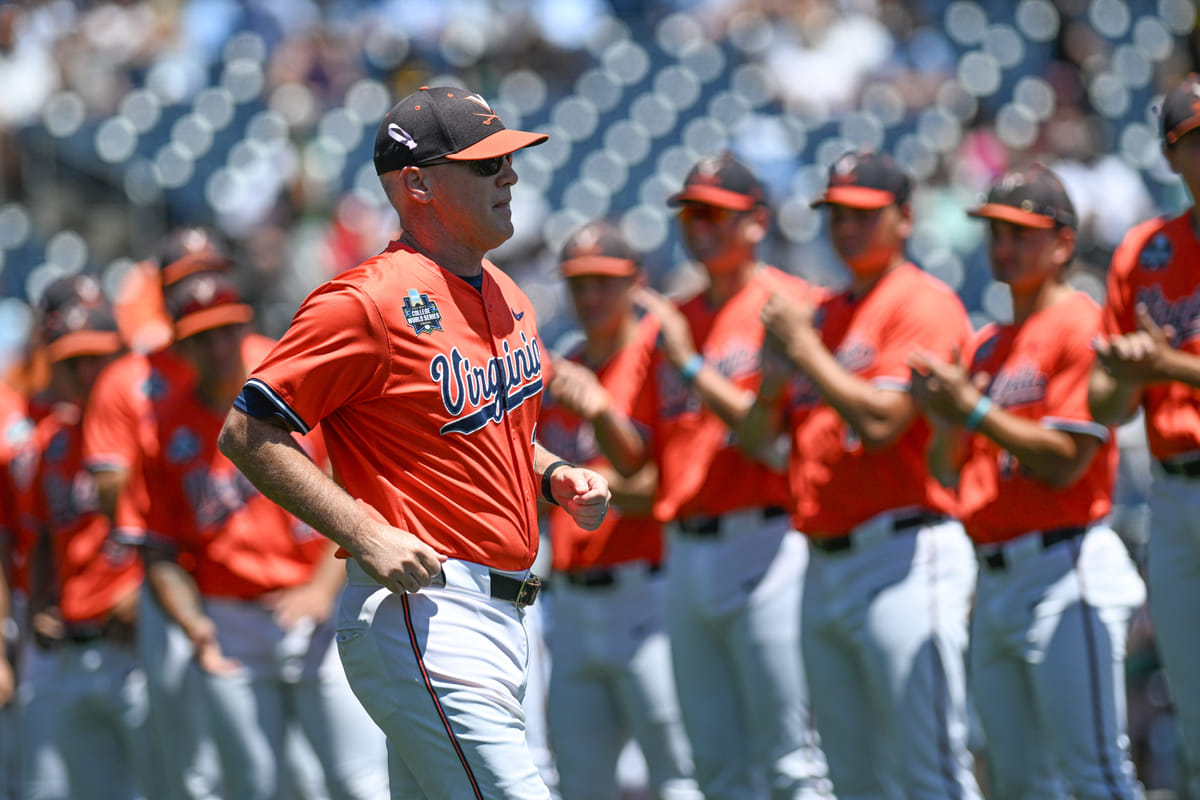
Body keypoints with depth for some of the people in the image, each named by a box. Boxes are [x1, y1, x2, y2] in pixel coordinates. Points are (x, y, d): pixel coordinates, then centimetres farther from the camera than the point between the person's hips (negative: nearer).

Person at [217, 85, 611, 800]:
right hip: (421, 605, -9)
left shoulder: (507, 297, 16)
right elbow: (249, 432, -12)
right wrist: (369, 534, -20)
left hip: (500, 613, 9)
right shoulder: (370, 302, -11)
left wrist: (555, 475, 10)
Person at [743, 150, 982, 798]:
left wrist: (804, 348, -9)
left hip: (902, 555, -8)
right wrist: (776, 366, -2)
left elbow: (880, 422, -17)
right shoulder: (820, 314, 19)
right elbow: (754, 437, 17)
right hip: (823, 567, 8)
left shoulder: (925, 303, -5)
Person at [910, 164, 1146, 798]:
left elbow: (1066, 460, -14)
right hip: (993, 582, 9)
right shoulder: (985, 345, 19)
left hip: (1063, 572, -9)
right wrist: (946, 423, -3)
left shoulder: (1080, 325, -6)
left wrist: (974, 410, -16)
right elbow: (947, 474, 17)